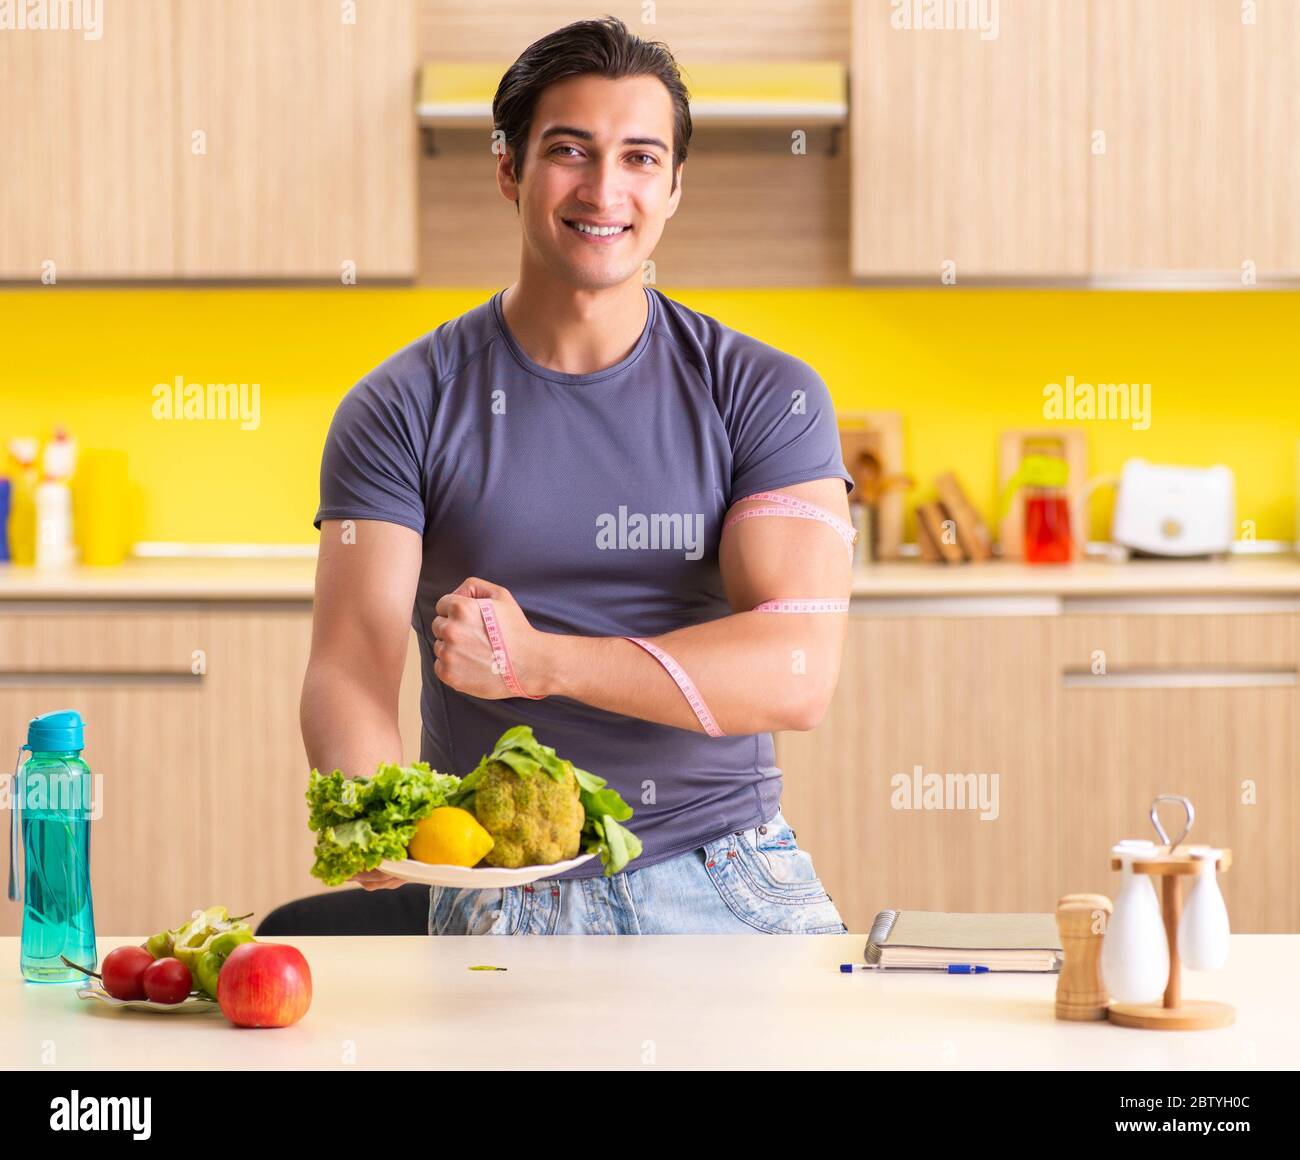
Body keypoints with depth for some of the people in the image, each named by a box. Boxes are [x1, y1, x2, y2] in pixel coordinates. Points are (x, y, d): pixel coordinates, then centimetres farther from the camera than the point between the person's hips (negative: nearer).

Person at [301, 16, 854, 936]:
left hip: (728, 885, 1)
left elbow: (799, 671, -9)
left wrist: (539, 660, -21)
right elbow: (350, 667, -5)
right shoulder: (403, 409, 3)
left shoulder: (765, 397, 3)